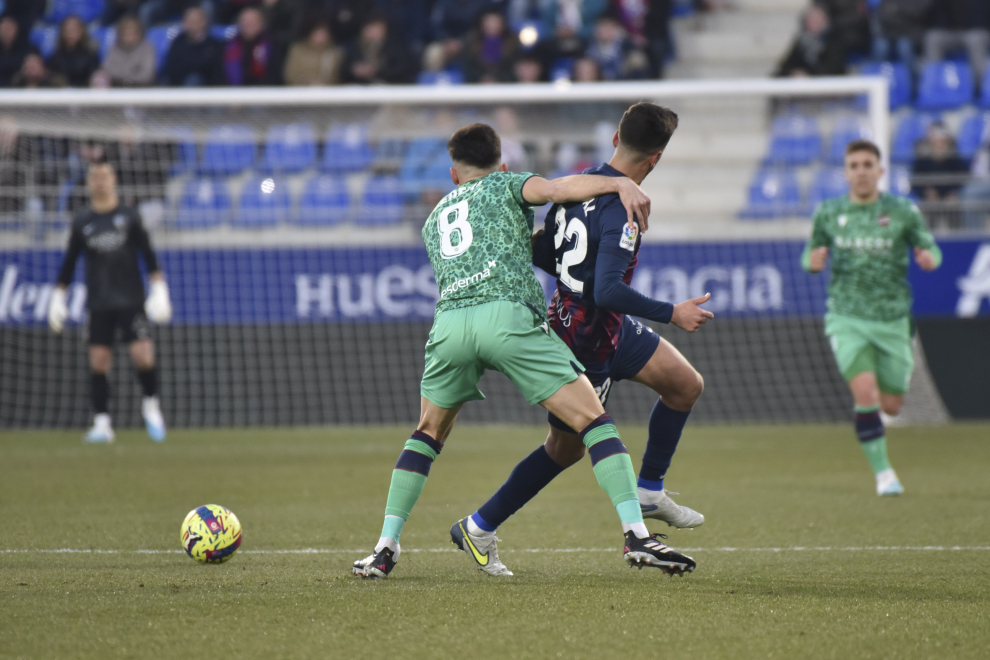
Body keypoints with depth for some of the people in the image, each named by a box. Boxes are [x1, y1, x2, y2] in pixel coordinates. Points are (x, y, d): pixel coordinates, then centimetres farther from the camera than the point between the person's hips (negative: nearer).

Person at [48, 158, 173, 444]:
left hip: (131, 300, -2)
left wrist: (159, 289, -4)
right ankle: (102, 424, 0)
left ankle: (151, 405, 12)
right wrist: (58, 297, 9)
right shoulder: (81, 222, 7)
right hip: (99, 303, 2)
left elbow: (148, 254, 4)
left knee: (143, 356, -13)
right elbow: (69, 262, 14)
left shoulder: (129, 217, 3)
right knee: (98, 363, -5)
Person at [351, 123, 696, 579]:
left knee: (428, 434, 26)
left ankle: (385, 548, 18)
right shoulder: (506, 184, 22)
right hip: (509, 314, -4)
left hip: (448, 324, 4)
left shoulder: (434, 220, 35)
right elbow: (552, 189, 0)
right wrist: (621, 183, -6)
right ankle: (636, 536, -16)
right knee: (594, 421, -2)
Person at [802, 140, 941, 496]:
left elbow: (930, 248, 5)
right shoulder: (828, 213, 2)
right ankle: (883, 472, -9)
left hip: (892, 319, 1)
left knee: (891, 405, 4)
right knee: (865, 393, -20)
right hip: (847, 319, -1)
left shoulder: (902, 211, -2)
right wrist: (813, 261, -13)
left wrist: (930, 258, -20)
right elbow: (811, 255, 12)